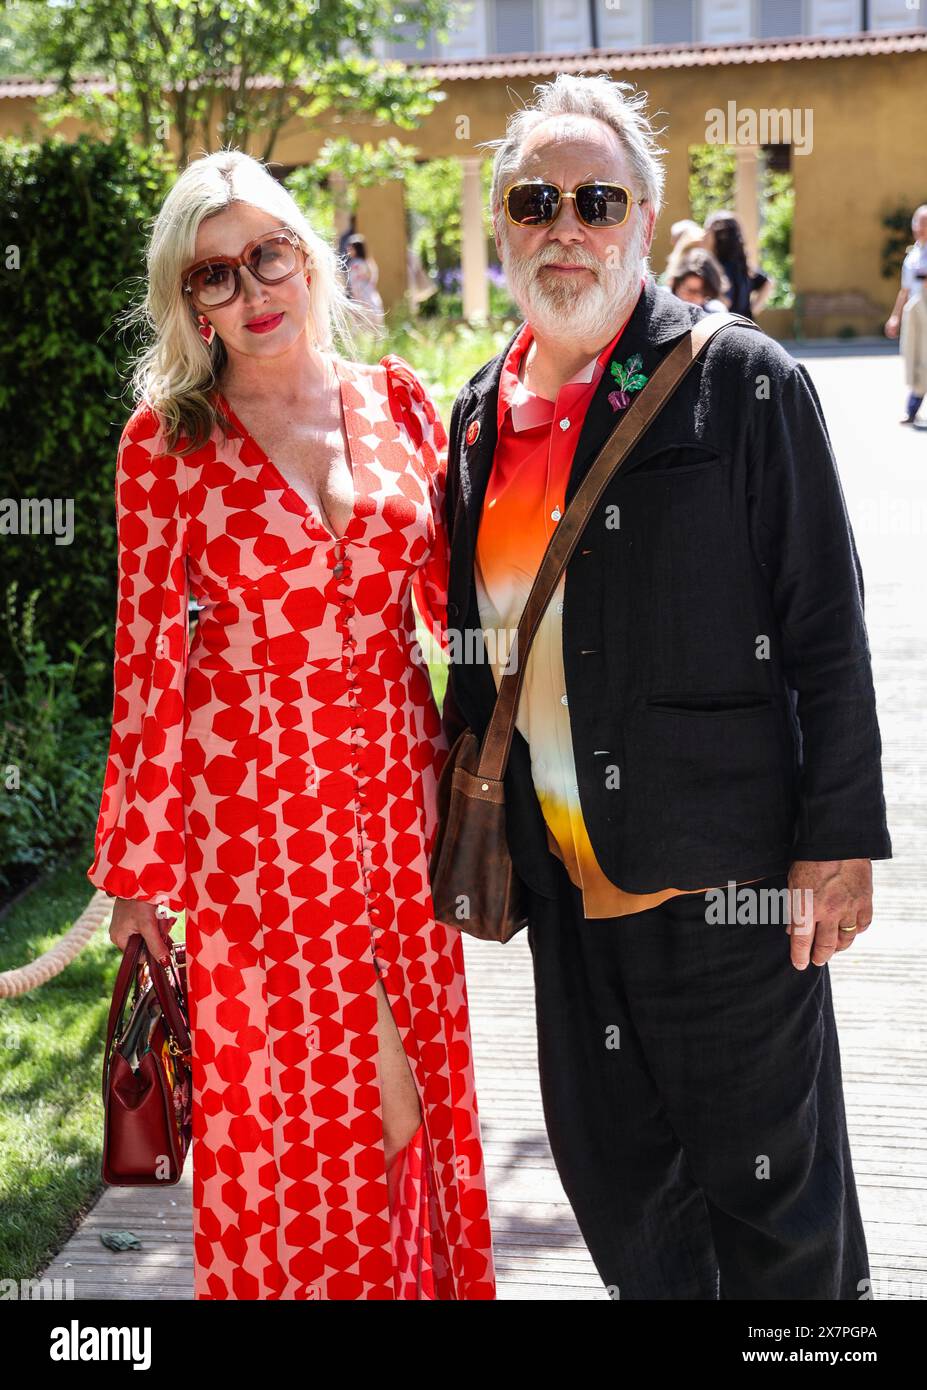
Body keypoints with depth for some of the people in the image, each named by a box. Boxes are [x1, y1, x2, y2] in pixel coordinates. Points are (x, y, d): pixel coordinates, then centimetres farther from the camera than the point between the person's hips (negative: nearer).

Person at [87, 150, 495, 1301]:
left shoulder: (396, 401, 3)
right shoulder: (167, 441, -5)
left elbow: (454, 593, 7)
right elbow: (148, 656, -5)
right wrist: (139, 861, -4)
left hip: (396, 777, 3)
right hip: (253, 798, -3)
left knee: (413, 1072, 12)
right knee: (282, 1087, 6)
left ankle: (423, 1271, 34)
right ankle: (296, 1276, 30)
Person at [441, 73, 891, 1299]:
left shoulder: (742, 381, -7)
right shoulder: (478, 415, 9)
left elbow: (826, 632, -9)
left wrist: (838, 841, -12)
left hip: (724, 873, -5)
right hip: (566, 877, 5)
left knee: (773, 1197, 9)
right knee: (614, 1177, 17)